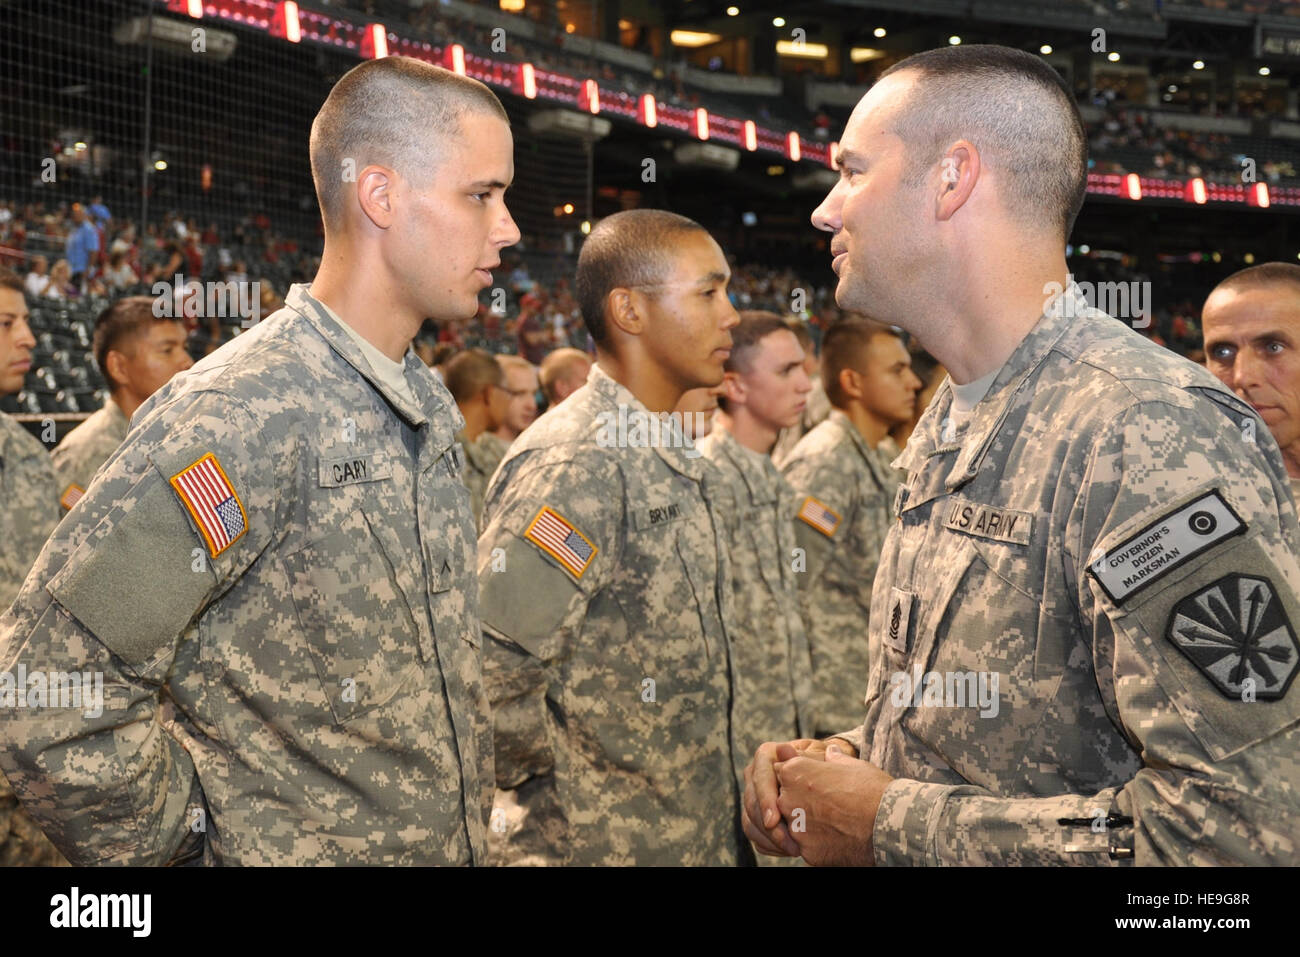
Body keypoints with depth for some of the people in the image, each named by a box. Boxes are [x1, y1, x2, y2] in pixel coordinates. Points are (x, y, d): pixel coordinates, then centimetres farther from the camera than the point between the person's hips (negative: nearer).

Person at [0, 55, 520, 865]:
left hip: (453, 843, 8)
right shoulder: (241, 414, -22)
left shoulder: (429, 407, 6)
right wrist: (184, 839, -13)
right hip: (292, 849, -7)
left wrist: (470, 819, 10)